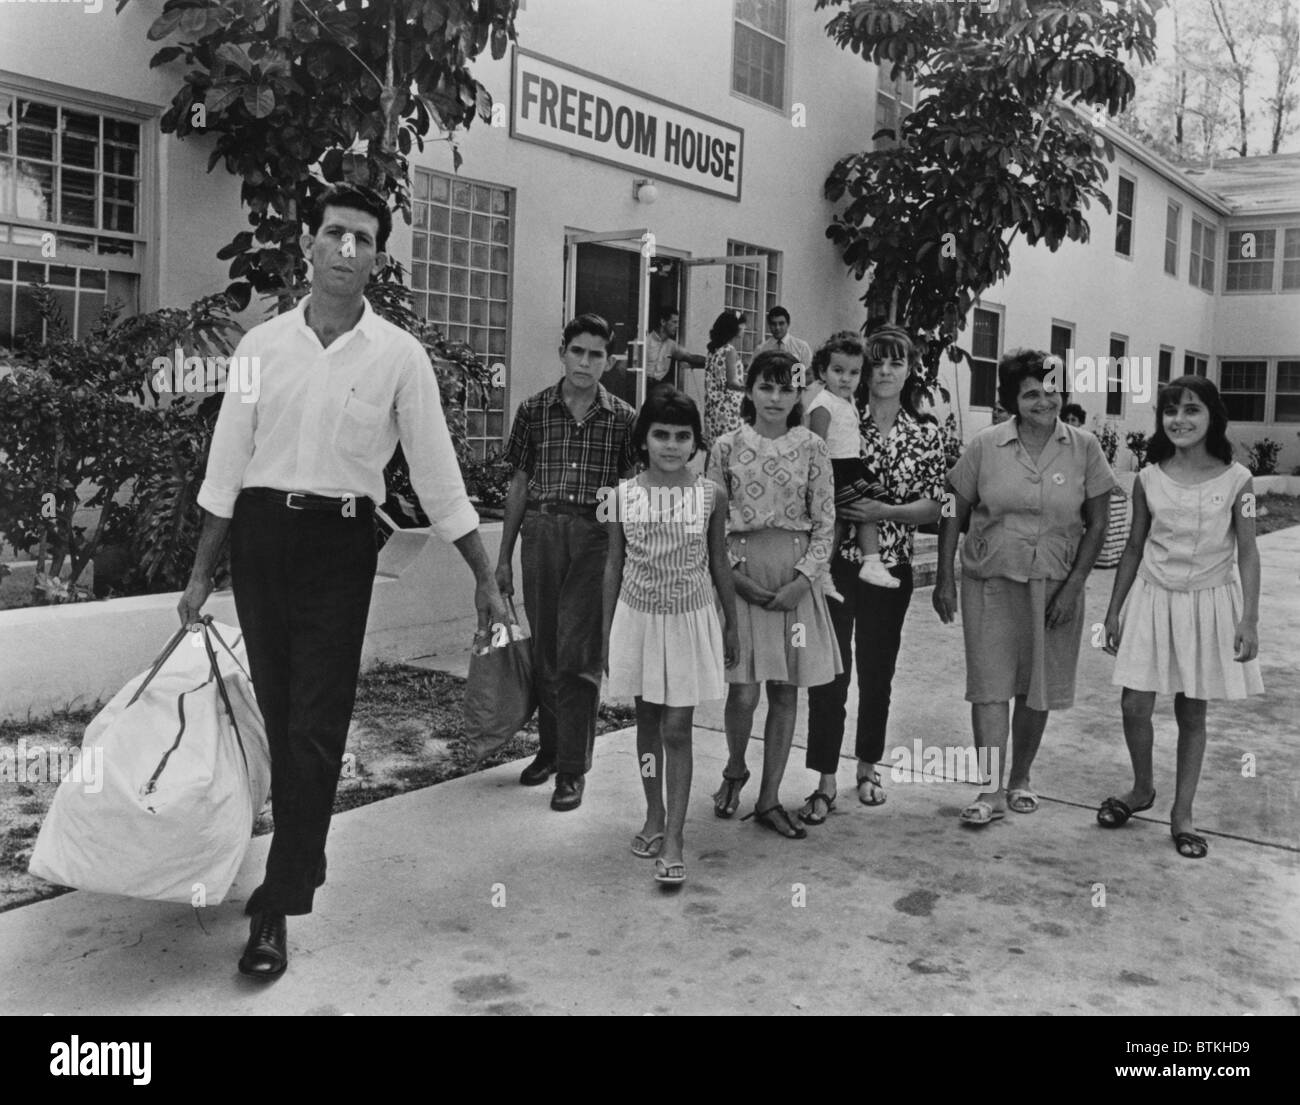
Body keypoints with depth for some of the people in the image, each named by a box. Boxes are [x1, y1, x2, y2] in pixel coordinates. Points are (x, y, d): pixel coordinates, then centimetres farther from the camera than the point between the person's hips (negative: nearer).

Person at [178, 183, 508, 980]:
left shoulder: (399, 355, -3)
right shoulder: (263, 344, 3)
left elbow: (437, 474, -1)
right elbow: (227, 466, 7)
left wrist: (485, 579, -1)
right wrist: (201, 575, 8)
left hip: (341, 541, -3)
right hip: (260, 534, 3)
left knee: (316, 726, -4)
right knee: (280, 713, 13)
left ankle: (279, 908, 5)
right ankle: (301, 861, 33)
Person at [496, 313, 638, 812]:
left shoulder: (623, 418, 4)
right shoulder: (534, 410, 8)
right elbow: (519, 484, 11)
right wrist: (503, 556, 11)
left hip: (596, 536, -2)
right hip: (540, 532, 2)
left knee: (577, 654, -6)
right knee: (544, 650, 9)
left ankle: (573, 768, 2)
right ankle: (550, 747, 27)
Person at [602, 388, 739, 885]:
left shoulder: (710, 495, -7)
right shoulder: (624, 495, -4)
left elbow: (719, 564, 3)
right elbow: (614, 567, 3)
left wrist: (731, 625, 8)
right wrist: (607, 633, 5)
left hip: (690, 621, -2)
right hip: (638, 620, 2)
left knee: (677, 730, -2)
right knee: (647, 721, 14)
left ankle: (673, 840, 3)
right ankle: (654, 818, 30)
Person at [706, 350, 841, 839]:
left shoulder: (812, 447, 2)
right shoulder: (727, 446, 2)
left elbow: (825, 522, 1)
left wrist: (801, 579, -10)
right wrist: (735, 571, -9)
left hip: (794, 575, 1)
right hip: (741, 572, -1)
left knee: (785, 689, 5)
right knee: (743, 691, -5)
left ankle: (769, 799, 17)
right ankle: (734, 771, 26)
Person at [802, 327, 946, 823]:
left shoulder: (926, 434, 4)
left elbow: (933, 507, 0)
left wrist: (884, 512, -15)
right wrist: (838, 505, -18)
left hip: (890, 567, 2)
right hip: (835, 562, -2)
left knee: (877, 671, 12)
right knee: (830, 672, -3)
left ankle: (868, 768, 30)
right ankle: (825, 784, 5)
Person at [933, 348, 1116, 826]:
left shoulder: (1084, 448, -2)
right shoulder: (985, 446, -3)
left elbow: (1096, 525, 1)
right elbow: (953, 513, 3)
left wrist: (1073, 585, -7)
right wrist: (943, 579, -1)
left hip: (1054, 585, 1)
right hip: (989, 581, -1)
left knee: (1037, 688, 10)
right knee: (989, 685, -4)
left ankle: (1021, 778, 29)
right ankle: (992, 792, 1)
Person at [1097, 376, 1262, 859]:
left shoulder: (1235, 480, -6)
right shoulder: (1148, 479, 0)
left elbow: (1247, 552, -3)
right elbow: (1134, 547, 7)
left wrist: (1249, 619, -10)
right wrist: (1114, 610, 8)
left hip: (1209, 602, -1)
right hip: (1153, 598, 2)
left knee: (1191, 712, 6)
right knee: (1134, 705, -2)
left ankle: (1182, 814, 20)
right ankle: (1142, 789, 25)